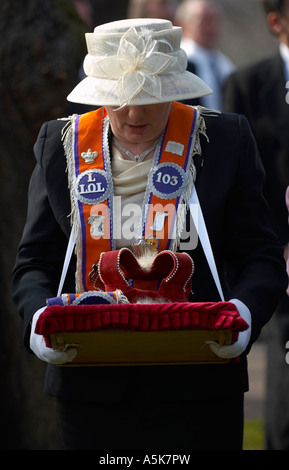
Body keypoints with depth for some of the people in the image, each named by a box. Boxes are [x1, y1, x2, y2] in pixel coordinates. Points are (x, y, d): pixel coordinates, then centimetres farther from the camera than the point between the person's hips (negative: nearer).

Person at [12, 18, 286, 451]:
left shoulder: (225, 141, 1)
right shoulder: (61, 145, 6)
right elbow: (35, 263, 7)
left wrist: (243, 314, -19)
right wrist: (40, 319, -15)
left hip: (197, 387, -1)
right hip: (91, 387, 1)